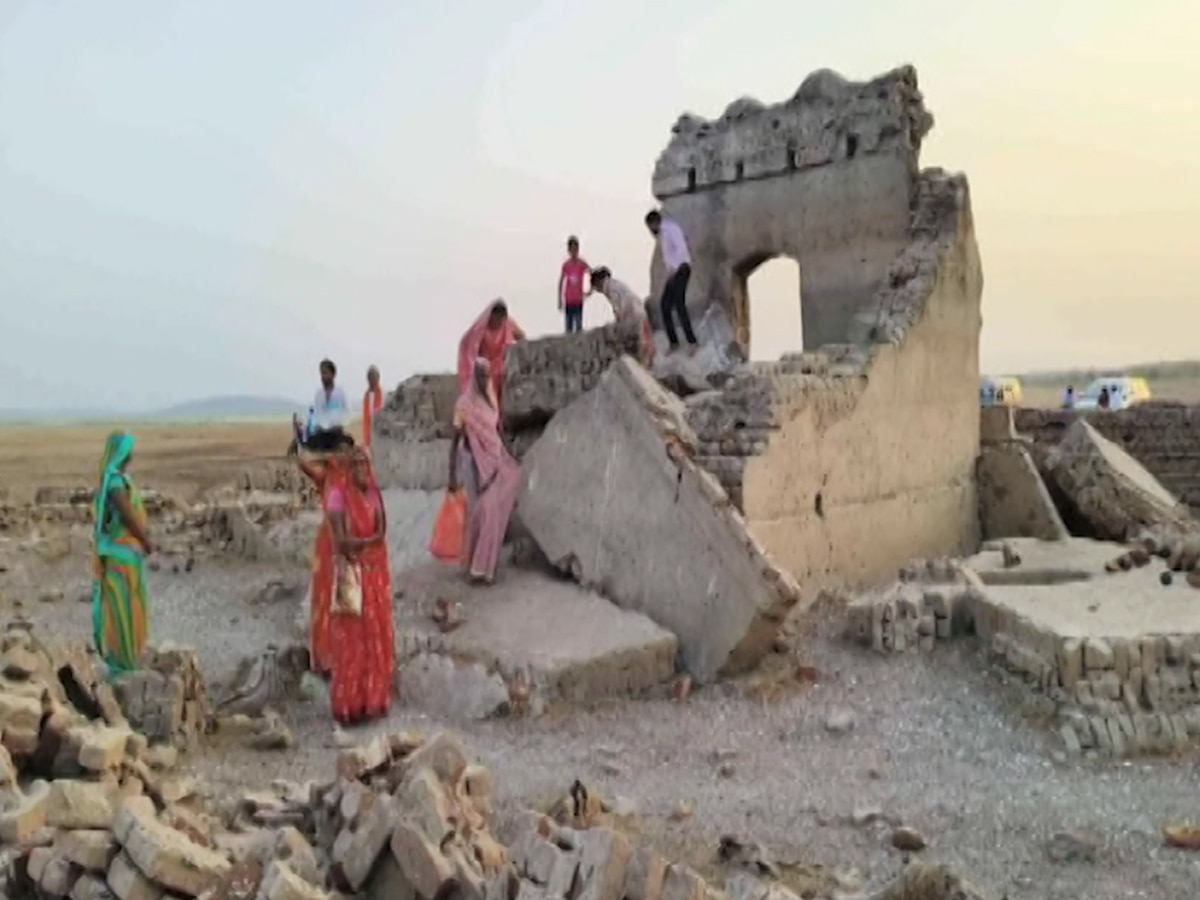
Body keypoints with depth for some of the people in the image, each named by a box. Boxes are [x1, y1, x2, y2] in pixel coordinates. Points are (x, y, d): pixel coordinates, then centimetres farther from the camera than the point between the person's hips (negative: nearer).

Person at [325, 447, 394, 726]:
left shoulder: (374, 493, 7)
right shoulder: (338, 494, -10)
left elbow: (381, 535, -2)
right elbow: (341, 540, -17)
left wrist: (357, 543, -15)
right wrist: (369, 540, -11)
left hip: (377, 572, 5)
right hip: (351, 573, -5)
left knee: (377, 635, 9)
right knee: (352, 637, -2)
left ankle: (374, 698, 20)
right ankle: (350, 703, 5)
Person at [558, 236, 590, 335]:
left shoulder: (582, 264, -3)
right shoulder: (566, 265, 2)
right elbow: (560, 283, 7)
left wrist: (590, 290, -5)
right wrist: (560, 301, 6)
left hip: (579, 300, -1)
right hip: (568, 300, 1)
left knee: (579, 325, -4)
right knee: (569, 326, 3)